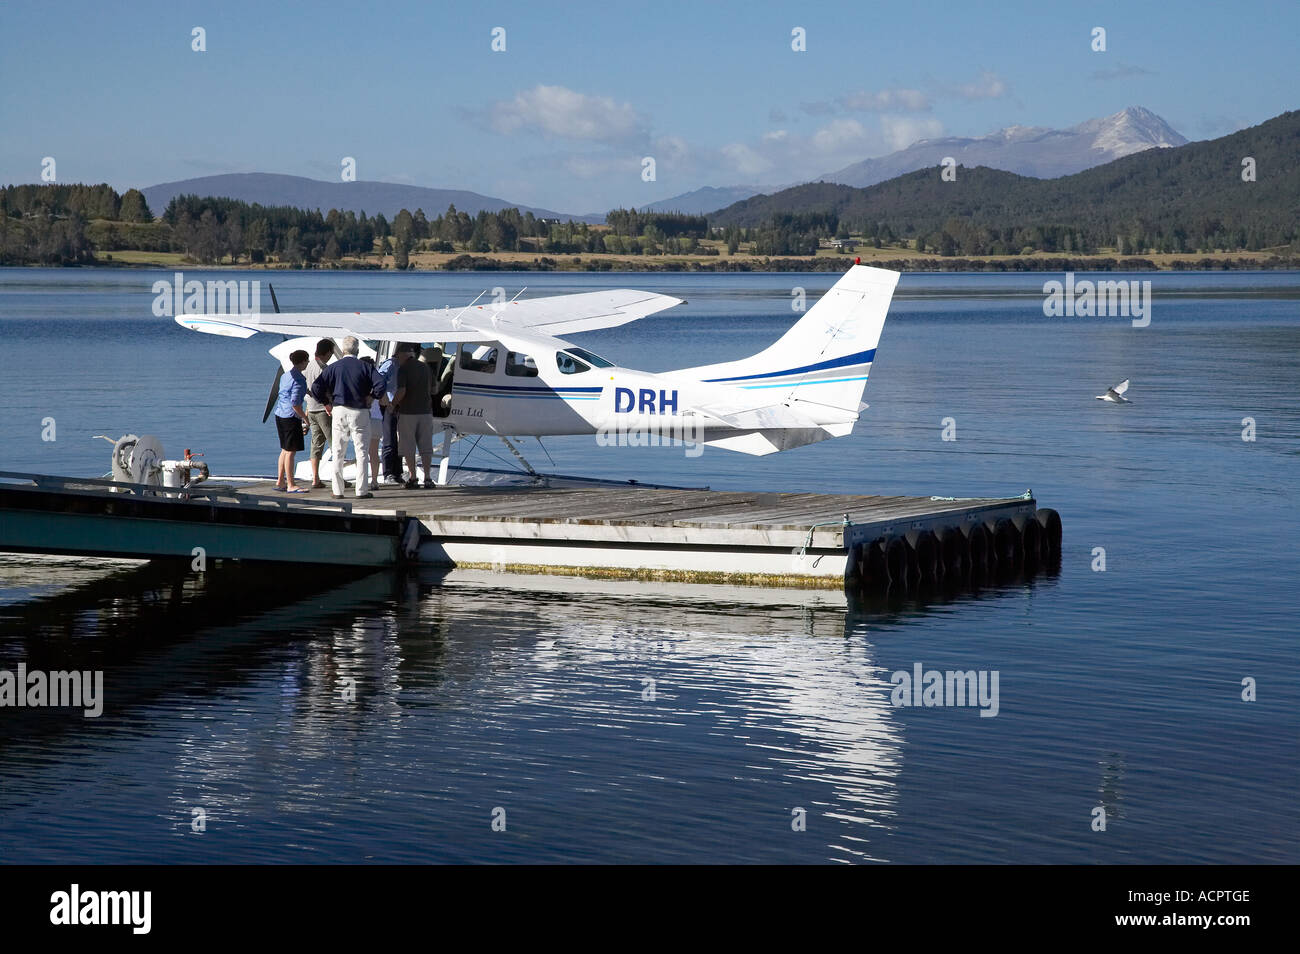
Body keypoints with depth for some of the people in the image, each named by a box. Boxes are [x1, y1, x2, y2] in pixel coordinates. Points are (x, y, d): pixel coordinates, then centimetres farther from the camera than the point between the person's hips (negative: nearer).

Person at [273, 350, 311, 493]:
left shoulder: (285, 376, 13)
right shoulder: (299, 379, -15)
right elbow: (295, 403, -20)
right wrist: (306, 419, -10)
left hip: (279, 415, 9)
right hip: (291, 417, -9)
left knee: (285, 449, 16)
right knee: (291, 451, -5)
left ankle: (280, 481, 20)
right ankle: (290, 485, -3)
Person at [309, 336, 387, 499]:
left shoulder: (333, 367, 3)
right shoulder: (365, 367, 0)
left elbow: (316, 388, -3)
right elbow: (380, 384, -13)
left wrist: (326, 403, 8)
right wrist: (371, 396, 2)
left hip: (339, 412, 1)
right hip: (359, 412, -1)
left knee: (338, 453, 7)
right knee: (362, 452, 3)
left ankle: (338, 491, 6)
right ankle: (362, 491, 0)